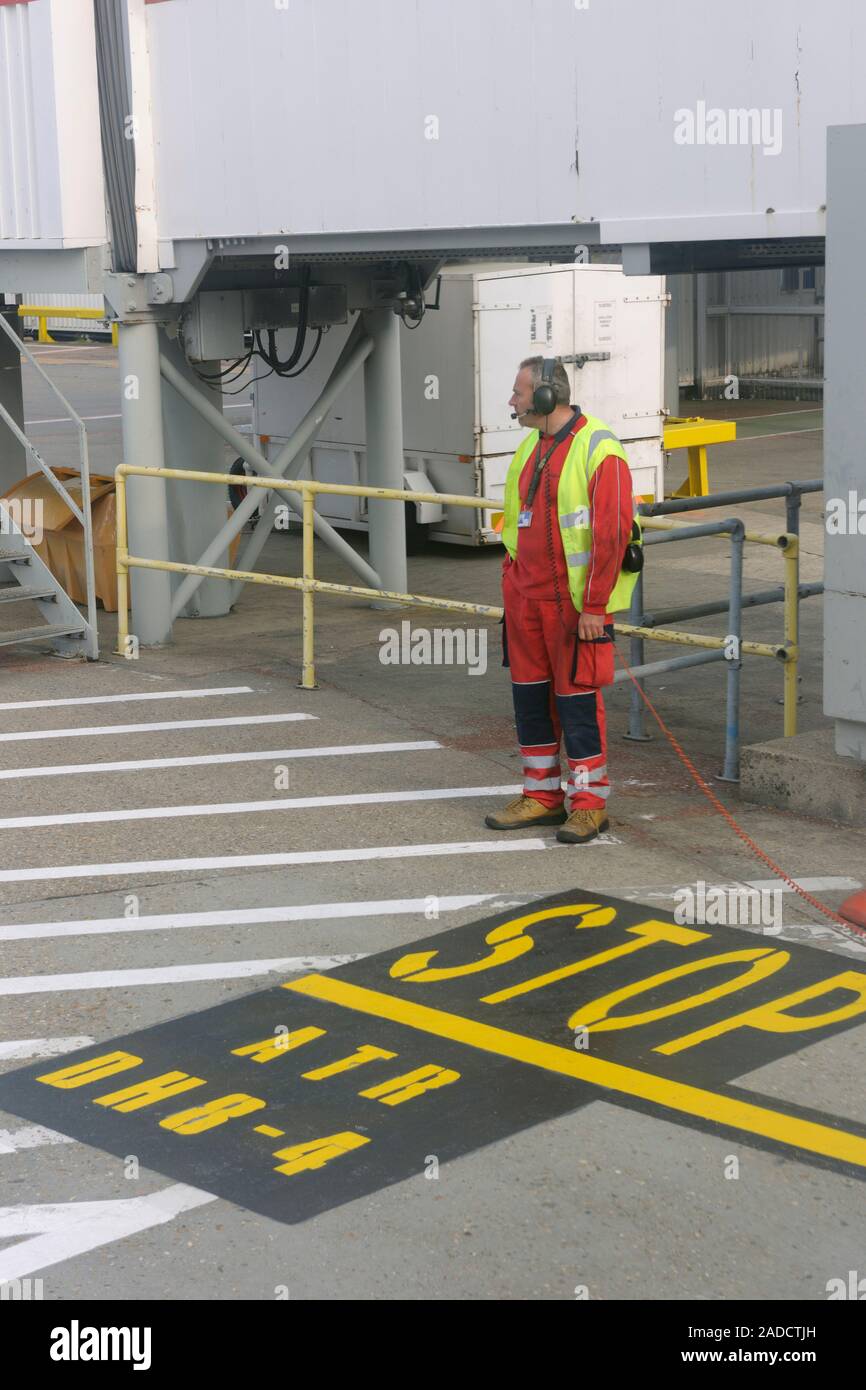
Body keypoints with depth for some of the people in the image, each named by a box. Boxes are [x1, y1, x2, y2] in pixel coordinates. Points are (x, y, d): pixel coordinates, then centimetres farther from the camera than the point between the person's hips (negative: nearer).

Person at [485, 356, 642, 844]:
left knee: (577, 697, -3)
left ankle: (589, 803, 9)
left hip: (574, 600, -8)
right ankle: (543, 795, 23)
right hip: (528, 596, 8)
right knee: (530, 693, 11)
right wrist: (511, 586, 17)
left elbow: (613, 533, -18)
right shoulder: (532, 447, 13)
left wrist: (594, 606, -19)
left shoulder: (598, 450, -14)